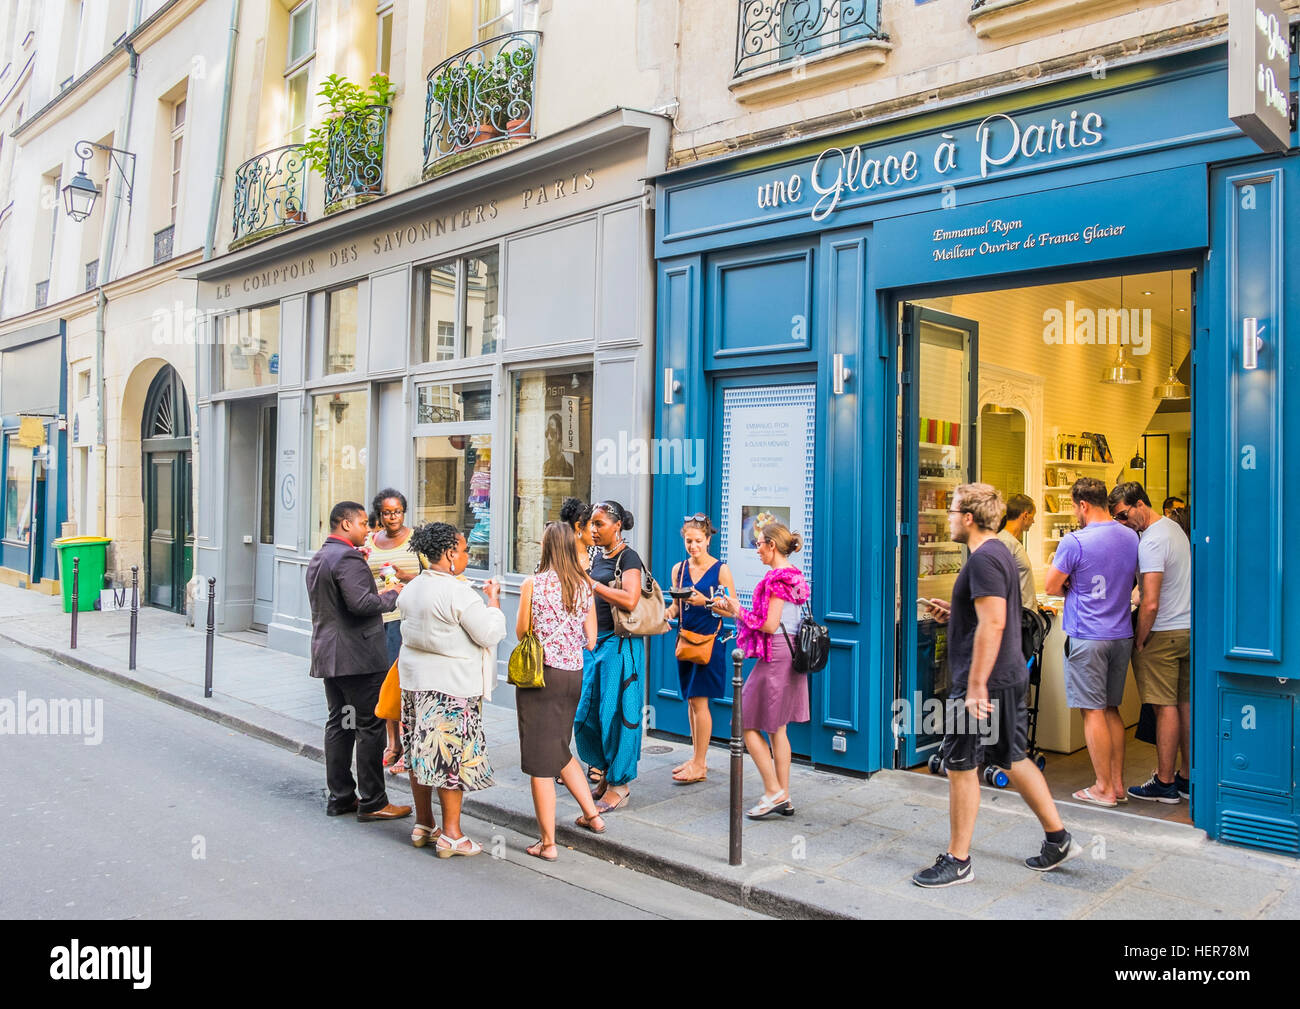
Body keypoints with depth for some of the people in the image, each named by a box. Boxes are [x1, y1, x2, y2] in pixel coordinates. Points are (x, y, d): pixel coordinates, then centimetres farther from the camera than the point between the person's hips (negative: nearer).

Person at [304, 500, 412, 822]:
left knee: (339, 723, 14)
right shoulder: (348, 558, -16)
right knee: (370, 726, -3)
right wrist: (393, 596, -10)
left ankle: (340, 796, 20)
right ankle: (372, 802, 2)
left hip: (328, 655, 10)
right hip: (358, 656, -10)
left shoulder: (318, 557, 16)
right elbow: (360, 602, -25)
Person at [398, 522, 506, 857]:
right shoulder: (458, 592, -19)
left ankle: (423, 825, 27)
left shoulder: (411, 588, 7)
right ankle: (450, 835, 9)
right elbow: (490, 634, -16)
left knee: (421, 752, 16)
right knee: (453, 756, 1)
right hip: (451, 685, -8)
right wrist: (494, 600, -2)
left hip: (414, 679, 8)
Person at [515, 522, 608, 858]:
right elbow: (591, 641, 5)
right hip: (574, 675, 5)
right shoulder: (584, 586, 3)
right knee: (559, 749, 24)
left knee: (540, 758, 3)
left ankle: (548, 843, 9)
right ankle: (592, 814, 27)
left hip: (540, 675, -5)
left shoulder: (533, 584, -10)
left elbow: (522, 633, -1)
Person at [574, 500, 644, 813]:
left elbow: (629, 600, -24)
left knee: (615, 714, -2)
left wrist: (591, 583, -20)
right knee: (586, 716, 10)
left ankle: (620, 785, 10)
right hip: (598, 641, 9)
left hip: (620, 643, -8)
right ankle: (608, 773, 27)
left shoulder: (628, 557, -9)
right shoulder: (600, 557, 15)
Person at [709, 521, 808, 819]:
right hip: (791, 654, 10)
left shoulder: (777, 577, -15)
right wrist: (734, 611, 15)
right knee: (777, 728, 14)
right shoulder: (792, 574, 14)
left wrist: (739, 611, -7)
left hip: (775, 656, -10)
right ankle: (784, 798, 18)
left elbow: (769, 625, -20)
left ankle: (774, 792, 0)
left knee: (747, 724, -1)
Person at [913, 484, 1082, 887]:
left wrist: (976, 686, -24)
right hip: (1011, 677, 10)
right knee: (1013, 759, 19)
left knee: (960, 765, -1)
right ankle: (1058, 839, 26)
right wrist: (953, 613, 15)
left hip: (984, 682, -10)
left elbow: (993, 624, -25)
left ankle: (957, 861, 9)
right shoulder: (1000, 552, 14)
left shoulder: (983, 559, -18)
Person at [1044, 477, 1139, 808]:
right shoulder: (1131, 537, 6)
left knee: (1093, 712, 0)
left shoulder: (1074, 542, -15)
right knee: (1111, 709, 15)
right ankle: (1118, 783, 20)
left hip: (1087, 637, -7)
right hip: (1122, 635, 7)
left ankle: (1104, 789, 5)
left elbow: (1052, 587, -8)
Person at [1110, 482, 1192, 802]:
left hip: (1163, 633, -9)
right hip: (1189, 629, 9)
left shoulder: (1151, 541, -18)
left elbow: (1150, 604, -23)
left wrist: (1139, 642, -13)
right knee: (1186, 704, 12)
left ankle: (1165, 782, 4)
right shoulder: (1173, 527, 13)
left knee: (1166, 706, -3)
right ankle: (1188, 779, 20)